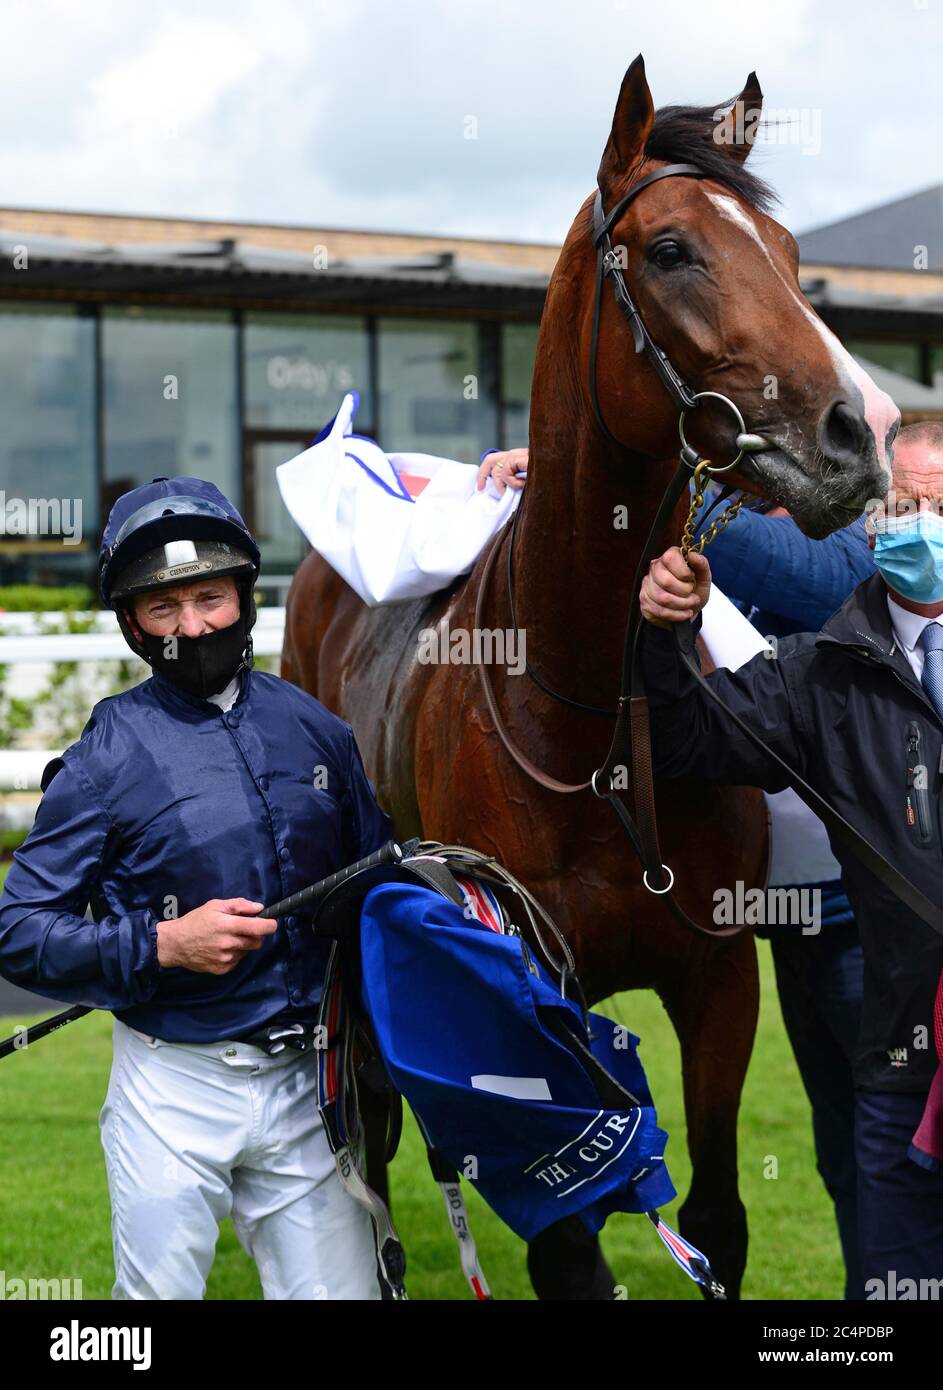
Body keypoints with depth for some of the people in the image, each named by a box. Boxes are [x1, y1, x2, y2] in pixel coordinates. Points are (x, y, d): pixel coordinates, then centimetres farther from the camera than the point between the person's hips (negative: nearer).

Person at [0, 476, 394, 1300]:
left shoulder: (314, 728, 6)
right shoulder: (109, 754, -7)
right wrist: (163, 945, -21)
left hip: (305, 1081, 3)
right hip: (173, 1092, -3)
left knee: (341, 1290, 6)